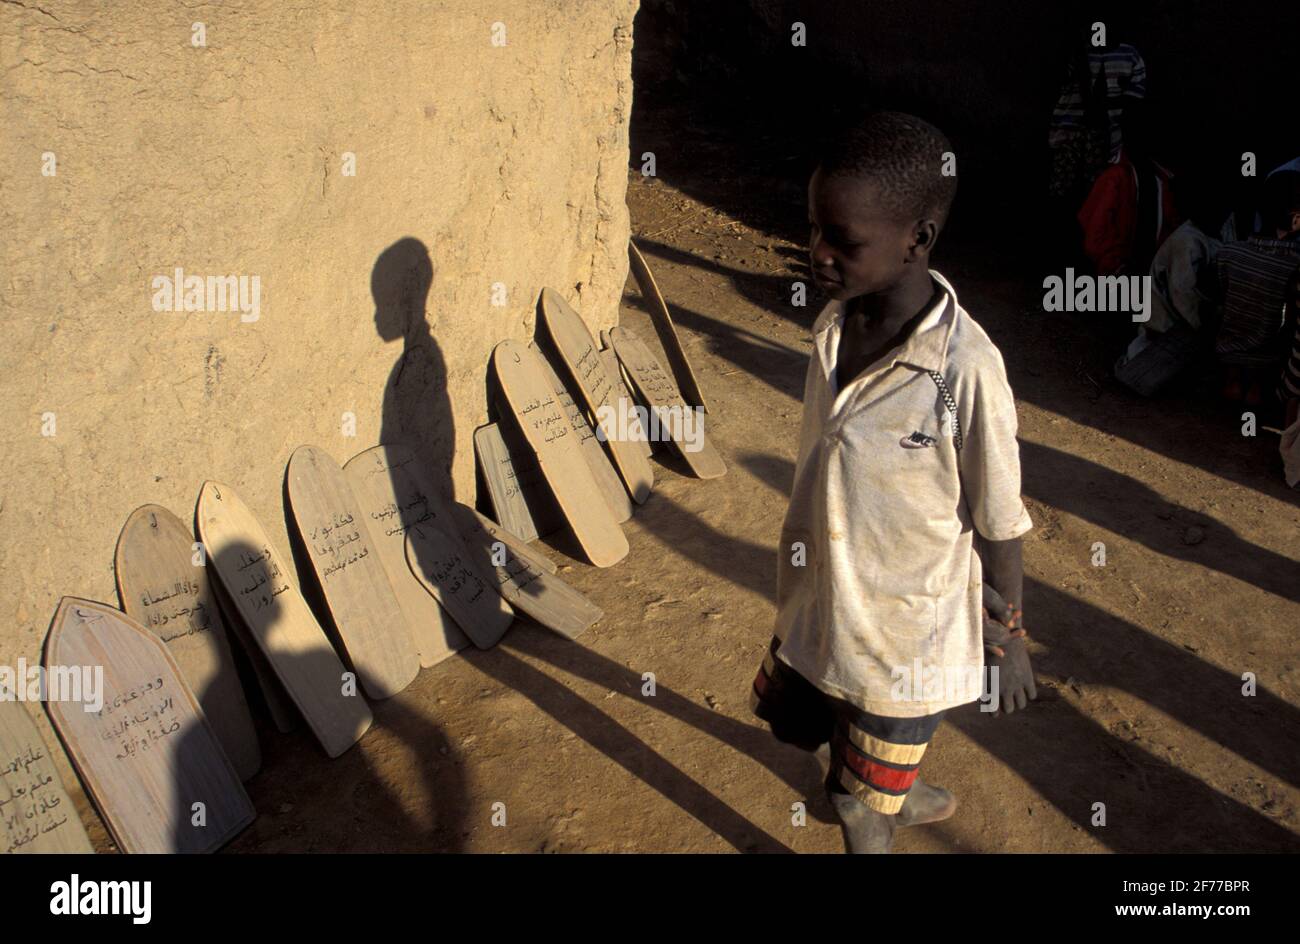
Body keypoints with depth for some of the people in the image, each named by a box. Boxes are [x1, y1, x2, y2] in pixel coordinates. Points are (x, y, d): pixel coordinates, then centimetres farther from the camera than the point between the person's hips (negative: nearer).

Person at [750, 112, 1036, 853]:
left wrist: (1012, 640, -5)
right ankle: (909, 796, 58)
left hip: (904, 633, -7)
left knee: (861, 806, 11)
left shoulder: (966, 369, -28)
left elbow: (1001, 523, -16)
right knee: (799, 721, 28)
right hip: (818, 605, 7)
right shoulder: (835, 325, -7)